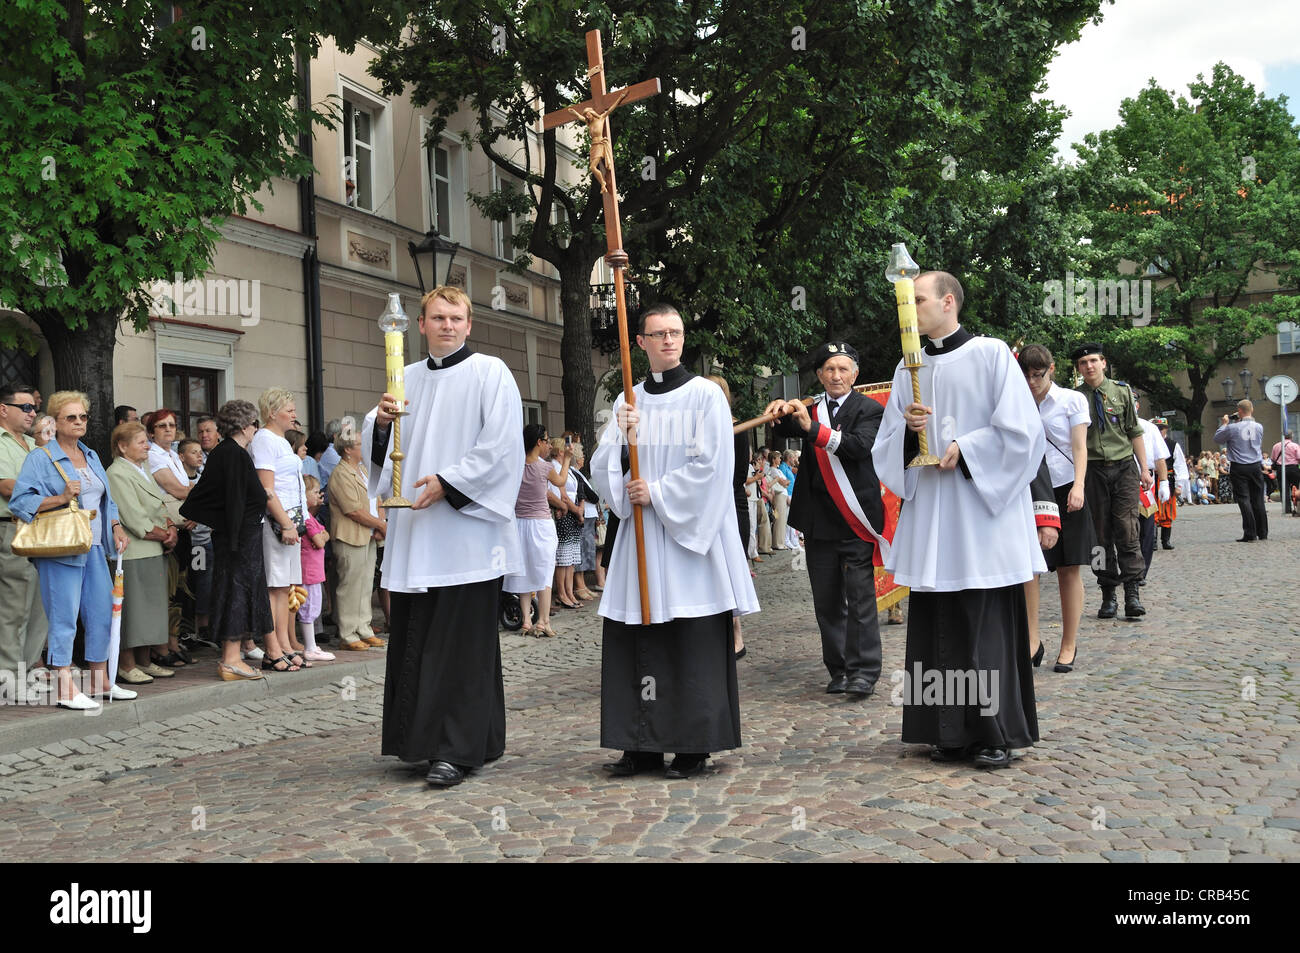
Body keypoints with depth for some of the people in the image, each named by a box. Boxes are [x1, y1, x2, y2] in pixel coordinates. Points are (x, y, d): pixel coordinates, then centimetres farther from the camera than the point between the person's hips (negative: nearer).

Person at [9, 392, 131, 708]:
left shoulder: (92, 456, 18)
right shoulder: (40, 458, -4)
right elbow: (20, 501, -11)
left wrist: (116, 527, 10)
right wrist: (62, 498, -20)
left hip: (95, 549, 7)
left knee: (102, 613, 9)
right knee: (64, 618, -4)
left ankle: (100, 681, 20)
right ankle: (65, 690, 2)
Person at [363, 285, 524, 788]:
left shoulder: (490, 373, 1)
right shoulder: (407, 378, 18)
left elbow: (500, 445, -8)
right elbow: (380, 450, 17)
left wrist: (448, 482, -14)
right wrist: (380, 421, -4)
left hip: (466, 526, -6)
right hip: (414, 533, 6)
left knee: (462, 641, -5)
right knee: (413, 638, 8)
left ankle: (459, 748, 1)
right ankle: (422, 738, 20)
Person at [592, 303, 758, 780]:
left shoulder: (705, 394, -1)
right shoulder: (628, 402, 12)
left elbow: (710, 465, -9)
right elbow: (602, 469, 10)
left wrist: (656, 492, -9)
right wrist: (620, 437, -8)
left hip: (691, 533, -4)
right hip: (642, 532, 4)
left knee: (694, 642, -3)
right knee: (637, 638, 3)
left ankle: (694, 746, 6)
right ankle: (642, 745, 11)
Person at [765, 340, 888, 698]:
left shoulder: (868, 409, 0)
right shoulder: (810, 409, 13)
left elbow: (860, 445, -18)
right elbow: (784, 429, -3)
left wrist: (813, 427, -29)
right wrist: (783, 412, -26)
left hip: (855, 520, -4)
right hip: (819, 521, 5)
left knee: (860, 596, -7)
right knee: (827, 601, 9)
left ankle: (863, 671, -2)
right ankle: (838, 670, 17)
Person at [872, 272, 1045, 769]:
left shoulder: (991, 354, 0)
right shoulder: (909, 368, 14)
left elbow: (1020, 429, -6)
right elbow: (887, 447, 12)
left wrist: (964, 450, -12)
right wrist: (907, 429, -8)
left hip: (983, 514, -5)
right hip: (929, 517, 5)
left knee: (988, 625, -3)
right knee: (938, 626, 5)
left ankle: (996, 734, 6)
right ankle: (952, 733, 14)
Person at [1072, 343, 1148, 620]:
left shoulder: (1121, 392, 8)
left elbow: (1135, 432, 9)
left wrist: (1144, 468, 3)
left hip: (1123, 467, 0)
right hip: (1093, 470, 0)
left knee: (1127, 530, -9)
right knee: (1101, 534, 3)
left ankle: (1132, 593, -9)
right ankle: (1108, 595, 8)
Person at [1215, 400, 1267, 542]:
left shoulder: (1232, 428, -13)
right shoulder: (1259, 426, 1)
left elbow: (1217, 438, 2)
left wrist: (1224, 424, 13)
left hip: (1239, 468, -4)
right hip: (1255, 466, 4)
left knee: (1244, 500, -3)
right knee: (1258, 500, 10)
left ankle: (1250, 534, -7)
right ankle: (1263, 533, 16)